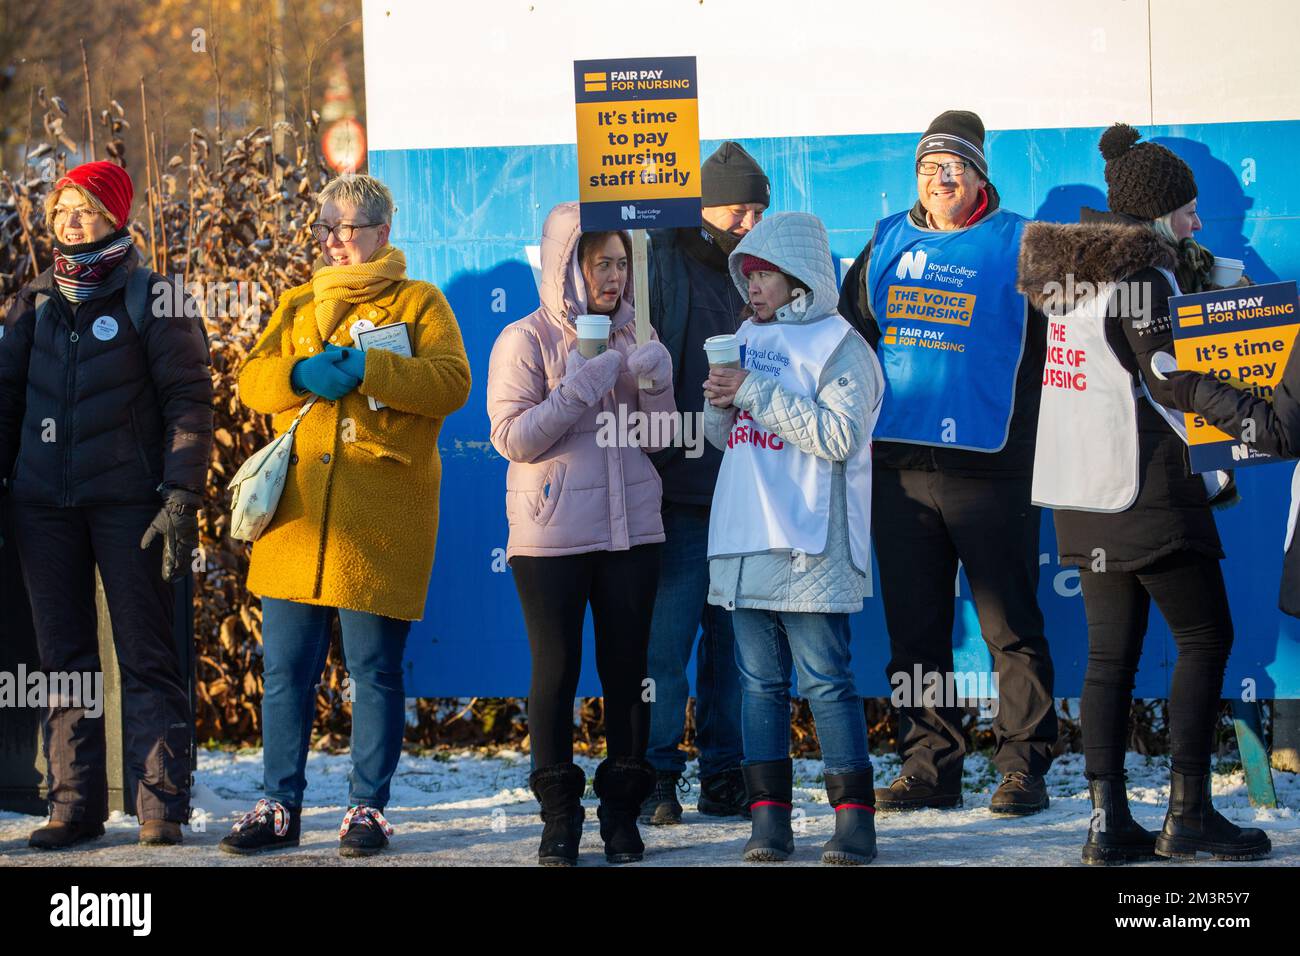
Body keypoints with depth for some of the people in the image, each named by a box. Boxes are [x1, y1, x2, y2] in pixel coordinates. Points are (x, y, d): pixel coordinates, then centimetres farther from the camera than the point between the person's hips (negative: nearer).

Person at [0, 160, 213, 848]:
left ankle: (161, 805, 0)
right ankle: (75, 804, 10)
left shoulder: (149, 298, -1)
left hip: (127, 501, -4)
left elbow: (188, 398, -5)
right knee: (64, 656, 6)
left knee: (145, 655, -2)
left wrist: (181, 496, -13)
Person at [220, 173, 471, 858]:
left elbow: (452, 383, -8)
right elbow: (252, 379, 9)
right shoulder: (296, 306, 19)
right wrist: (299, 373, -12)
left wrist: (367, 368, -18)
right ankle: (280, 807, 12)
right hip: (299, 515, 4)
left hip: (381, 518, -4)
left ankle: (368, 807, 10)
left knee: (375, 670, 1)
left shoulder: (419, 303, 6)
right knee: (285, 667, 4)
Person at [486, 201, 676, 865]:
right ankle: (559, 813, 10)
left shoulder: (629, 338, 10)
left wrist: (655, 382, -9)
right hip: (552, 536, -4)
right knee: (556, 668, 0)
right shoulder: (525, 341, -3)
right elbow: (511, 437, -12)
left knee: (627, 666, 4)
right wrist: (584, 385, -17)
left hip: (631, 530, 4)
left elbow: (657, 440, 9)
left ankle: (622, 809, 14)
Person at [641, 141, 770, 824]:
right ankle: (657, 779, 5)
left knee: (735, 642, 8)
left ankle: (724, 778, 15)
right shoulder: (663, 262, -1)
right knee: (665, 640, -4)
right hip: (680, 492, -4)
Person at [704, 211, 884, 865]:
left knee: (825, 680, -5)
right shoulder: (747, 339, 16)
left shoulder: (837, 344, -4)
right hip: (744, 540, 6)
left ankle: (853, 819, 0)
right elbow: (722, 437, 22)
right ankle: (768, 819, 10)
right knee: (759, 681, 6)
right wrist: (720, 404, -1)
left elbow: (839, 436, -16)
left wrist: (757, 392, -15)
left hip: (808, 544, -6)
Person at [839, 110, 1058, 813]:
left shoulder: (1018, 246, 2)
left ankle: (1023, 767, 4)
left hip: (987, 466, -4)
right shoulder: (887, 245, 13)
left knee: (1010, 627, -2)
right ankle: (929, 767, 14)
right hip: (897, 464, 4)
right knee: (914, 627, 7)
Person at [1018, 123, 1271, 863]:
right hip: (1146, 488, -8)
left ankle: (1109, 820, 6)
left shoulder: (1072, 273, 13)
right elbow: (1171, 388, -14)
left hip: (1083, 492, 8)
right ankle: (1189, 815, -1)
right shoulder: (1142, 276, -13)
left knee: (1110, 650, 8)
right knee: (1206, 636, 1)